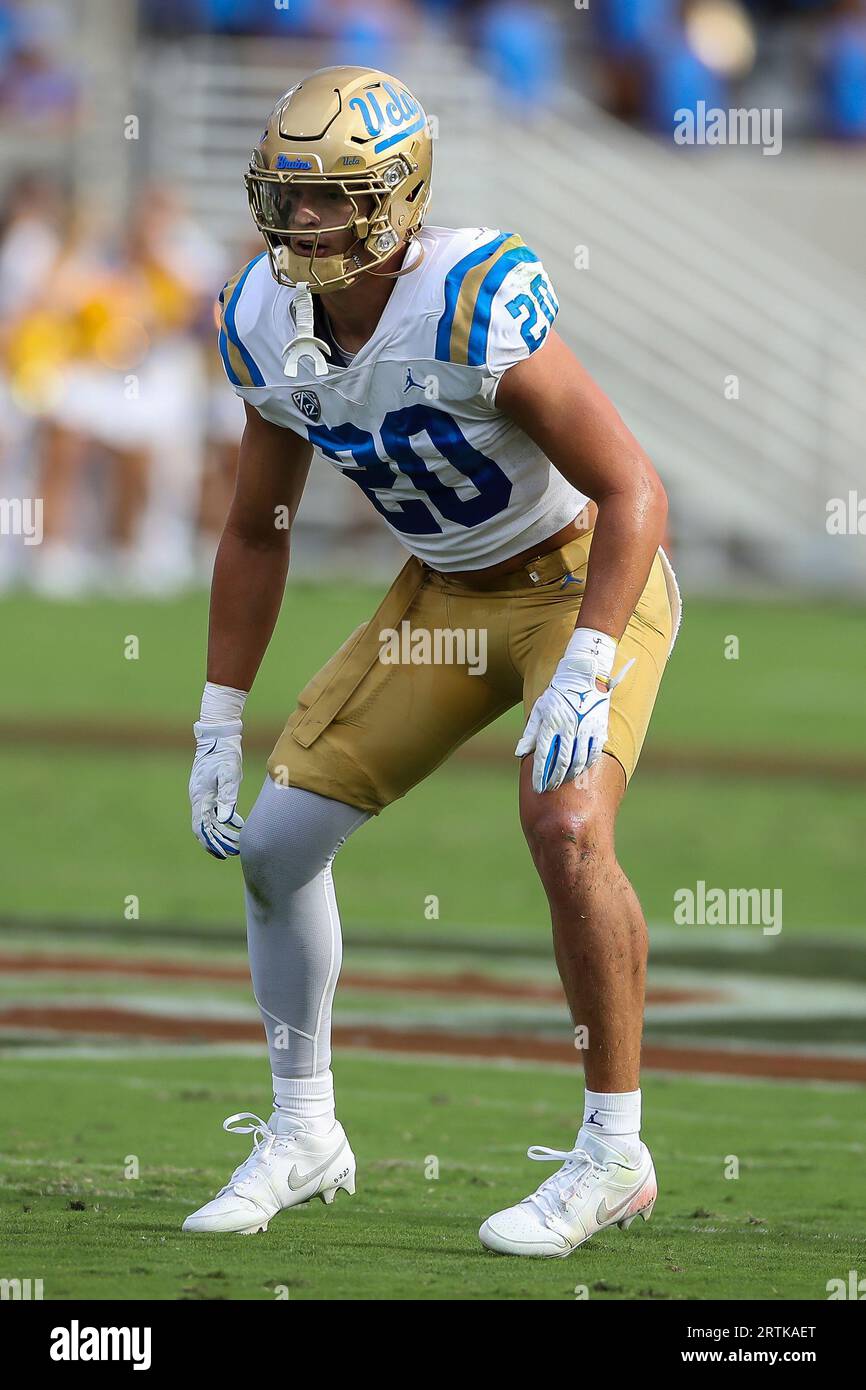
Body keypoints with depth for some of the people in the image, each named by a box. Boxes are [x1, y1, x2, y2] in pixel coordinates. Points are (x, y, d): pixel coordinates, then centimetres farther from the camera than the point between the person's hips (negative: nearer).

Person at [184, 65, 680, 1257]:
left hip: (584, 577, -7)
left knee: (564, 825, -28)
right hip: (444, 595, 7)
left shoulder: (474, 306, -31)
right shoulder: (269, 324, -9)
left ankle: (614, 1154, -13)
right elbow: (258, 532, 6)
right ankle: (303, 1136, 19)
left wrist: (583, 676, -38)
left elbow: (633, 490, -28)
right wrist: (218, 727, 6)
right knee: (274, 836, 2)